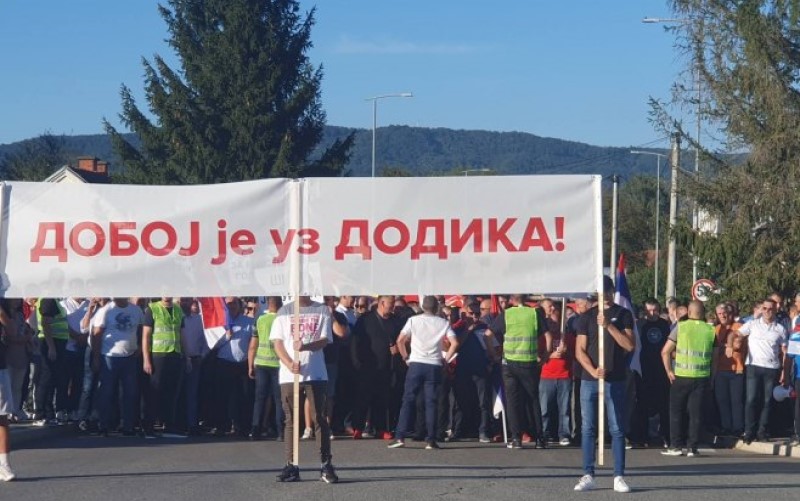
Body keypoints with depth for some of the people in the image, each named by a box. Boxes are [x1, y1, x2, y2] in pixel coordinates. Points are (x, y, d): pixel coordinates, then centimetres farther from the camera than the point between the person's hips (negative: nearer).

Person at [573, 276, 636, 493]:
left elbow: (630, 345, -6)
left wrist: (608, 325, -15)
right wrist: (593, 370, -14)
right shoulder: (587, 317, 8)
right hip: (589, 380, 1)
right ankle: (588, 475, 7)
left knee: (617, 429, -1)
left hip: (615, 381, -1)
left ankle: (619, 476, 2)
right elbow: (580, 350, 3)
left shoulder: (623, 315, 5)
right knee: (588, 429, 2)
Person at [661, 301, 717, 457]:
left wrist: (669, 371, 2)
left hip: (681, 376, -2)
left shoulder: (681, 327, -3)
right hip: (702, 377, 2)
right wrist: (711, 375, 15)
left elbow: (665, 352, -7)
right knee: (696, 413, 6)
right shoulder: (710, 330, 3)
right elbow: (714, 357, 6)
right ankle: (692, 447, 5)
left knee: (676, 412, 9)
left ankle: (676, 446, 8)